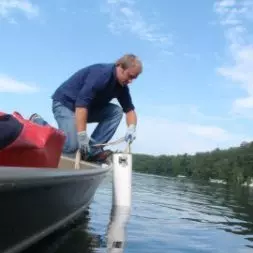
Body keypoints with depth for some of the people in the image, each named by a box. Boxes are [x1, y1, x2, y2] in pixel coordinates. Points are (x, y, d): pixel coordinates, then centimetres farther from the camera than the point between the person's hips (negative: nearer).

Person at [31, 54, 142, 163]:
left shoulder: (122, 86, -2)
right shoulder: (101, 73, -27)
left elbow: (130, 109, 2)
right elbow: (81, 103, -35)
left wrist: (131, 128, -20)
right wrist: (82, 134, -38)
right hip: (65, 103, -8)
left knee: (116, 111, -9)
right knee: (71, 146, -20)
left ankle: (93, 149, -10)